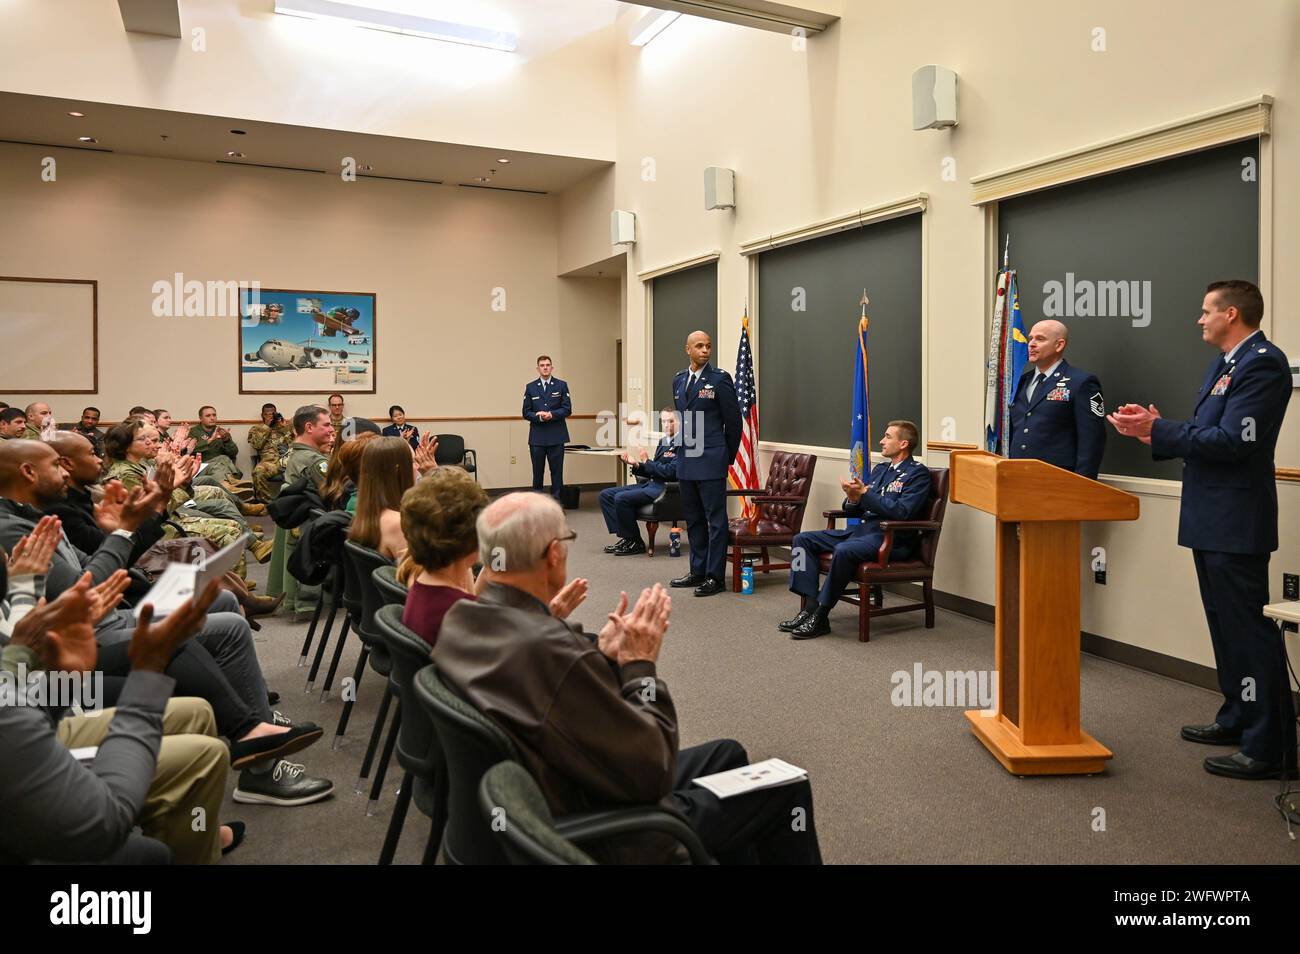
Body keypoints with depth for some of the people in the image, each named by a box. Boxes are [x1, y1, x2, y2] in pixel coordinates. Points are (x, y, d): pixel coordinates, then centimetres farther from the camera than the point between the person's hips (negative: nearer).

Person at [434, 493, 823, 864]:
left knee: (726, 754, 25)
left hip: (549, 800, 8)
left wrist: (602, 652, -5)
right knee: (787, 789, 10)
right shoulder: (549, 650, -36)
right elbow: (652, 775, -27)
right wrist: (640, 665, -16)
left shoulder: (460, 620, -9)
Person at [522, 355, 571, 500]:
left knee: (557, 471, 1)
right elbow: (526, 413, 5)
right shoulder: (530, 387, 8)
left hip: (556, 436, -1)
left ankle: (556, 501, 6)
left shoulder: (561, 386, 6)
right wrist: (539, 417, -14)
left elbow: (567, 409, 0)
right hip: (537, 436, 1)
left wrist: (551, 414, -15)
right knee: (537, 471, 5)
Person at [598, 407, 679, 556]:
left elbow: (670, 471, -19)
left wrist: (646, 462, -10)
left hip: (665, 487, -10)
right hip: (652, 483, 10)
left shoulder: (683, 443, -11)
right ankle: (624, 537, 0)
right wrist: (636, 464, 1)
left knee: (621, 498, -26)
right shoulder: (663, 441, 18)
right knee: (606, 494, 2)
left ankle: (635, 542, -9)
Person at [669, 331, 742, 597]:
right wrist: (682, 450, 17)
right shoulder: (679, 380, 12)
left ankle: (716, 576, 3)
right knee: (693, 519, 13)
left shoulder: (720, 379, -6)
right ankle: (698, 571, 23)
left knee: (715, 519, -2)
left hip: (711, 462, -6)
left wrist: (728, 457, 3)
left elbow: (734, 421, -2)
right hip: (686, 461, 7)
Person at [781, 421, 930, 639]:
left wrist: (865, 493, -15)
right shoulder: (880, 469, 22)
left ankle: (821, 617, -23)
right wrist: (853, 498, -4)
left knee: (844, 551, -36)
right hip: (862, 529, 9)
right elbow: (853, 510, 20)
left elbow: (902, 512, -17)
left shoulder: (918, 473, -2)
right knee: (802, 539, -4)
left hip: (892, 539, -9)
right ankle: (810, 607, -12)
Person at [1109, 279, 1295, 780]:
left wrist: (1159, 431, -19)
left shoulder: (1262, 363, -15)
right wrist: (1159, 430, 1)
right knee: (1226, 625, 18)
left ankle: (1271, 748, 3)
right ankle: (1238, 719, 32)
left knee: (1248, 628, -5)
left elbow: (1232, 441, -24)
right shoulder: (1223, 364, 15)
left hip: (1235, 522, -10)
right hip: (1212, 518, 10)